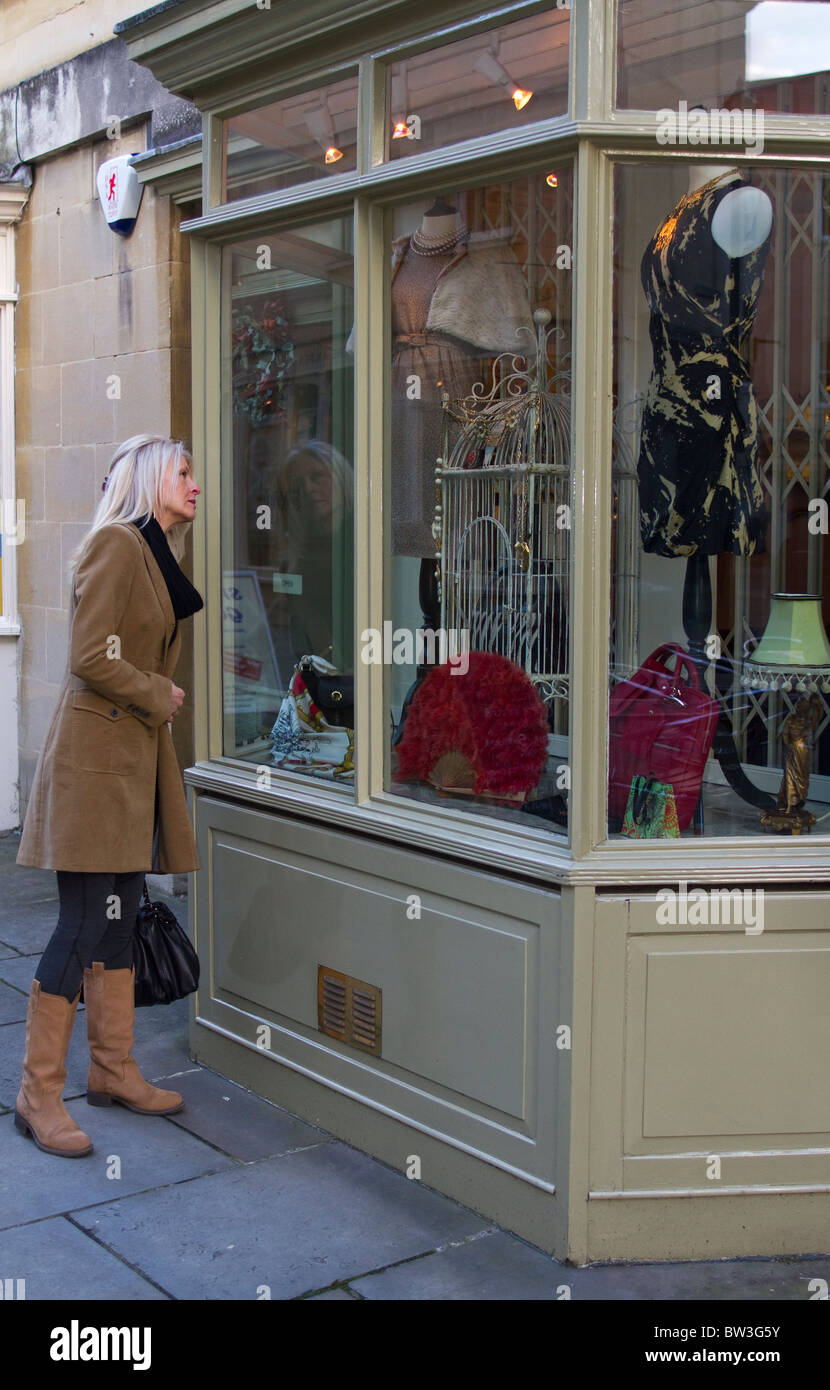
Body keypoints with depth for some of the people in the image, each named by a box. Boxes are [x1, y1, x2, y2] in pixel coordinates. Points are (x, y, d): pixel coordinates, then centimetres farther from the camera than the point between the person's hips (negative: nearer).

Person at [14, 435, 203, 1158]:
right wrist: (159, 696, -7)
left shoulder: (157, 555, 17)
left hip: (138, 758, 9)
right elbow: (91, 658, -19)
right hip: (94, 753, -9)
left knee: (120, 918, 13)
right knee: (85, 924, -6)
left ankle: (113, 1069, 23)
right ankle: (39, 1092, 4)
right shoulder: (113, 544, -11)